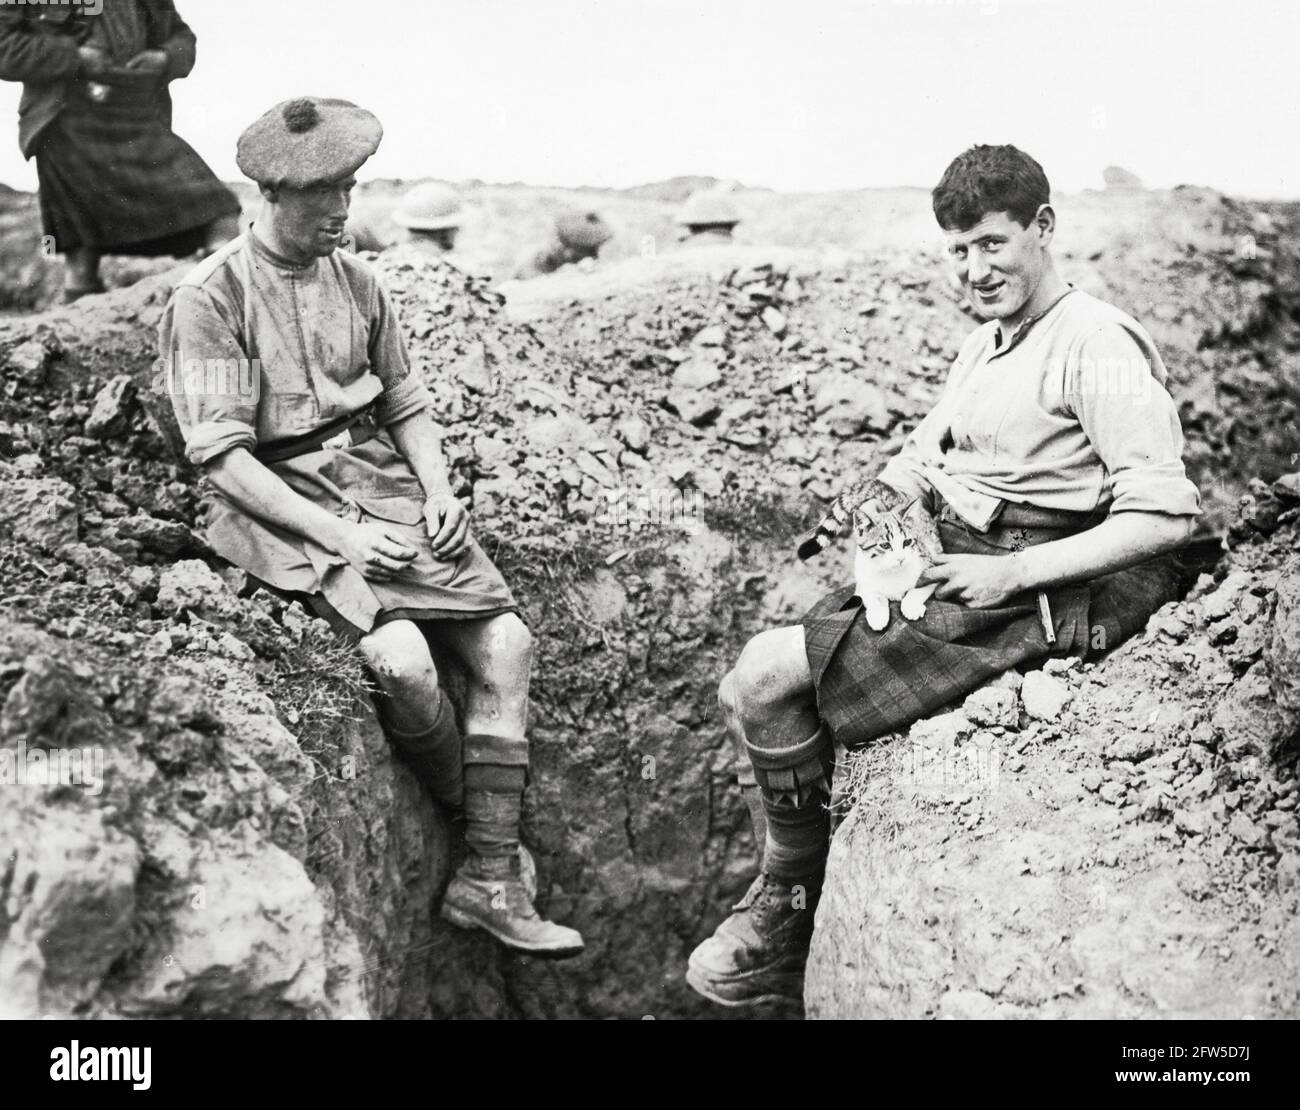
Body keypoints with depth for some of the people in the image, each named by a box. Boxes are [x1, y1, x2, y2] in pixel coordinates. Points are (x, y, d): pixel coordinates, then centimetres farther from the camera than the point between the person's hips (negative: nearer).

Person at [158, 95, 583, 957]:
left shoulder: (357, 281, 10)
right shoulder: (209, 300, -7)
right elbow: (222, 456, -13)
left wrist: (438, 492, -2)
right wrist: (337, 535, -21)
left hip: (378, 481, 6)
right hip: (278, 504, -6)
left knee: (506, 640, -11)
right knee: (403, 658, -27)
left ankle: (491, 880, -4)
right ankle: (472, 812, 6)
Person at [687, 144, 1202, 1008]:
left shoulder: (1097, 344, -12)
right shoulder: (986, 345, 17)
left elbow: (1166, 515, -20)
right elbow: (923, 456, 23)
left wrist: (1013, 573, -23)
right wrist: (893, 486, -2)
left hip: (1039, 599, -9)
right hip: (957, 570, 9)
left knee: (765, 680, -16)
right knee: (753, 688, -1)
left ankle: (789, 925, 2)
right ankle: (779, 898, 11)